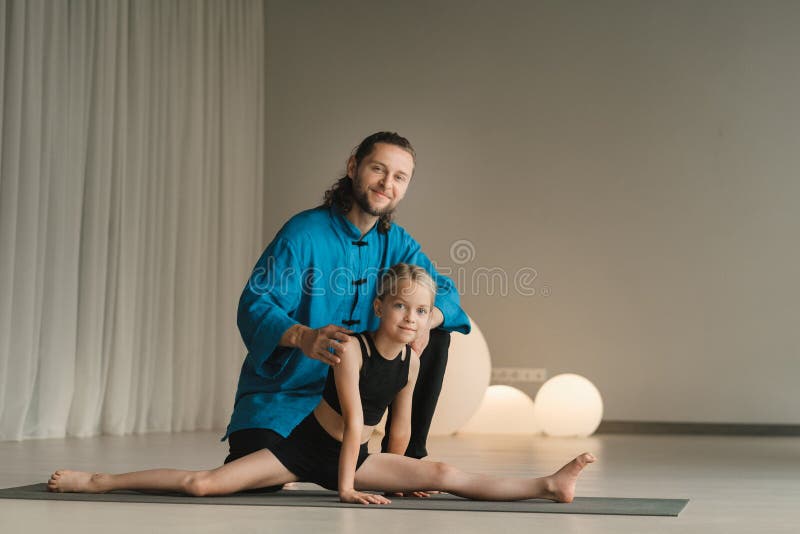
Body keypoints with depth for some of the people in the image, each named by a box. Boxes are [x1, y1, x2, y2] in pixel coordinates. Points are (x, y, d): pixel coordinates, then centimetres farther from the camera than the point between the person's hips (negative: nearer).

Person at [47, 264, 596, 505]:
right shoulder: (351, 347, -19)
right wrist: (348, 487, -22)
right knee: (203, 484, -13)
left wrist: (395, 478, 13)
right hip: (304, 446, -4)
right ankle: (97, 480, -1)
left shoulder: (412, 360, -3)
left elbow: (400, 424, 8)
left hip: (355, 456, 4)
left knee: (442, 474, -12)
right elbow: (354, 418, -21)